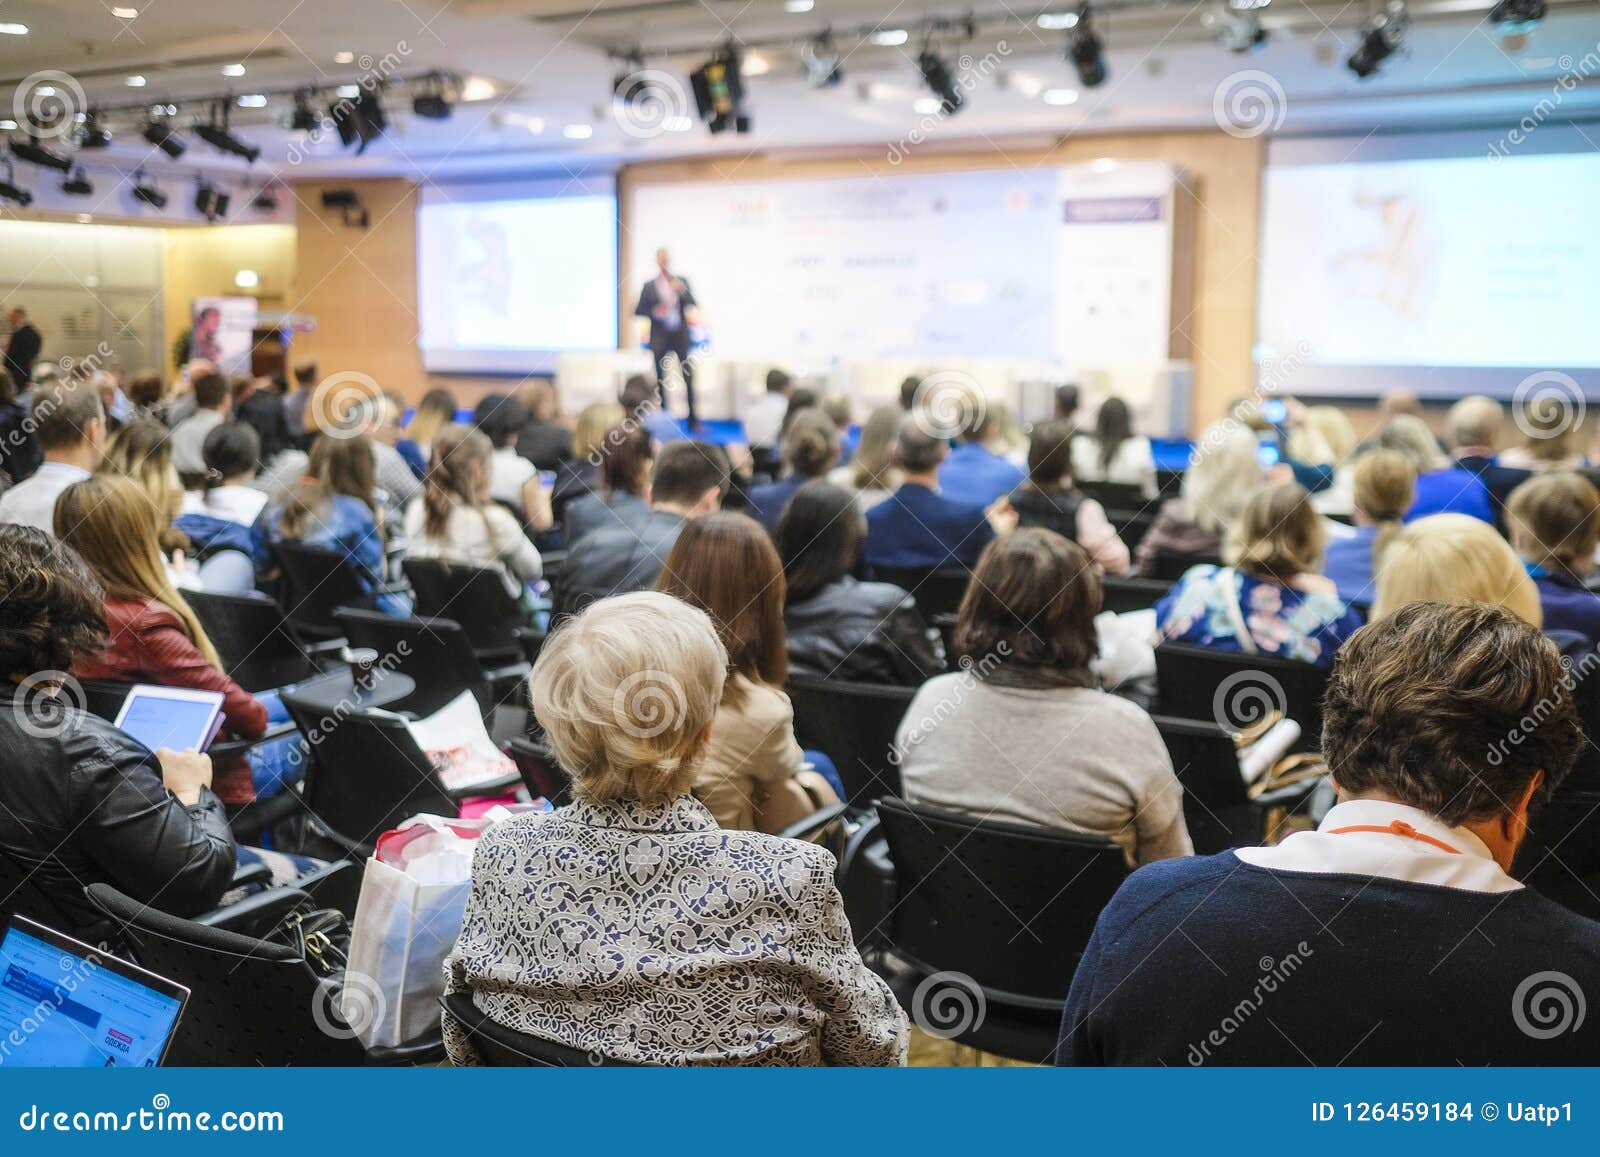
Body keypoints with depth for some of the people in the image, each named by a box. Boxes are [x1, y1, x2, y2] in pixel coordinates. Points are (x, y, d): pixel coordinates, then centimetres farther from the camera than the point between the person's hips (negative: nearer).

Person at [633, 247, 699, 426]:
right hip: (660, 336, 0)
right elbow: (638, 310, 4)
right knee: (660, 378, 3)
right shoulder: (649, 286, 6)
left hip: (680, 334, 0)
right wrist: (654, 312, -13)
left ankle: (693, 418, -3)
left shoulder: (681, 281, 8)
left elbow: (691, 304, -2)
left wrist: (682, 291, -19)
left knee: (688, 376, -5)